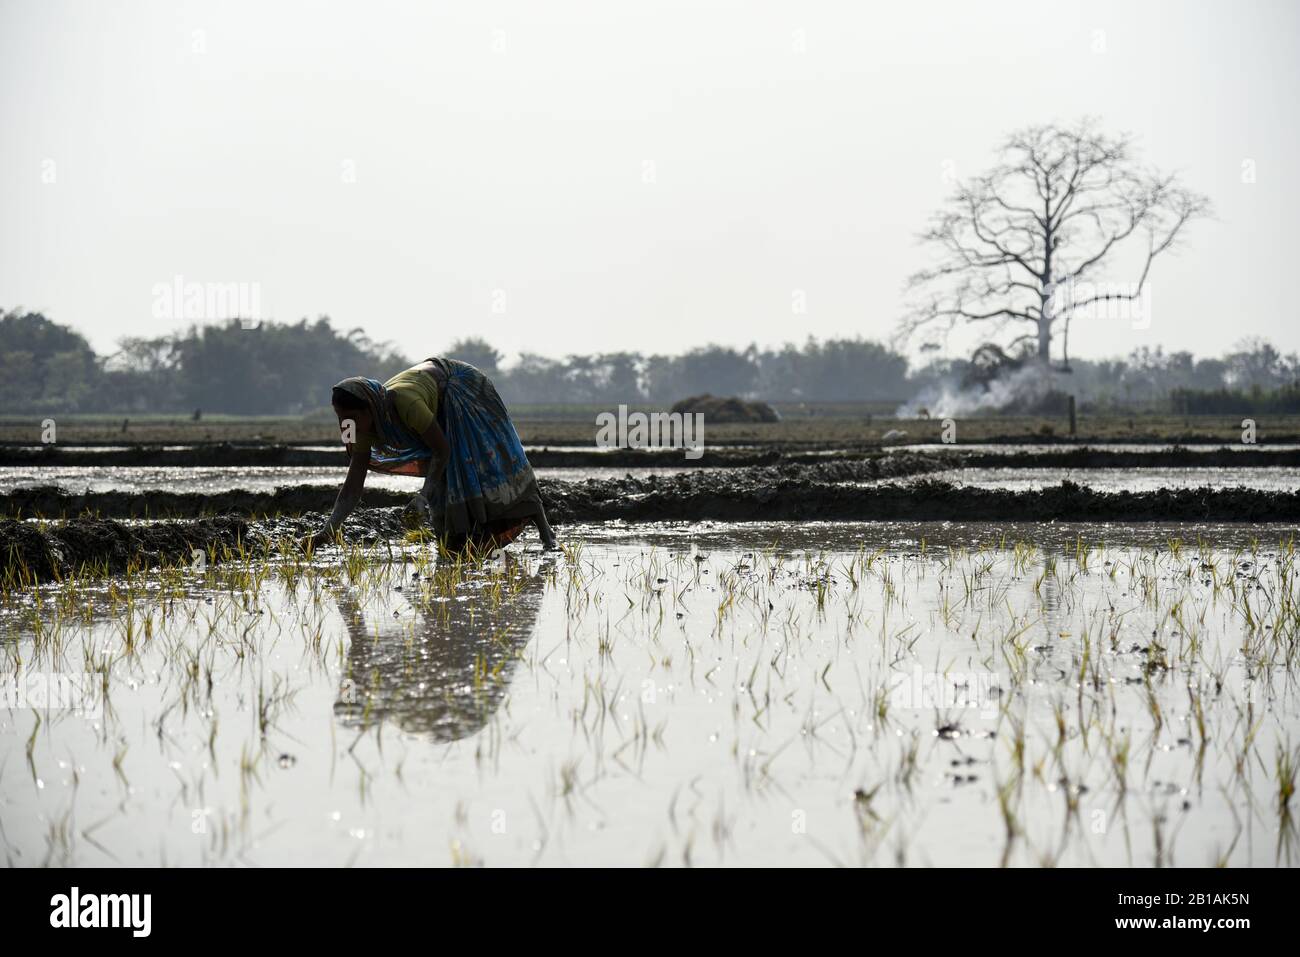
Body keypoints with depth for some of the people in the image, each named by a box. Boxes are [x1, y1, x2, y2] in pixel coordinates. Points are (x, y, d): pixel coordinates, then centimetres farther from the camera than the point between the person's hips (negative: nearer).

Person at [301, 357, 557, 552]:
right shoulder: (365, 426, -21)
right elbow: (352, 487, -21)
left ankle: (544, 529, 7)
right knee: (443, 477, 4)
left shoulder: (404, 403, -43)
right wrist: (327, 532, -32)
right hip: (442, 412, 7)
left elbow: (443, 449, -33)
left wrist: (423, 497, -40)